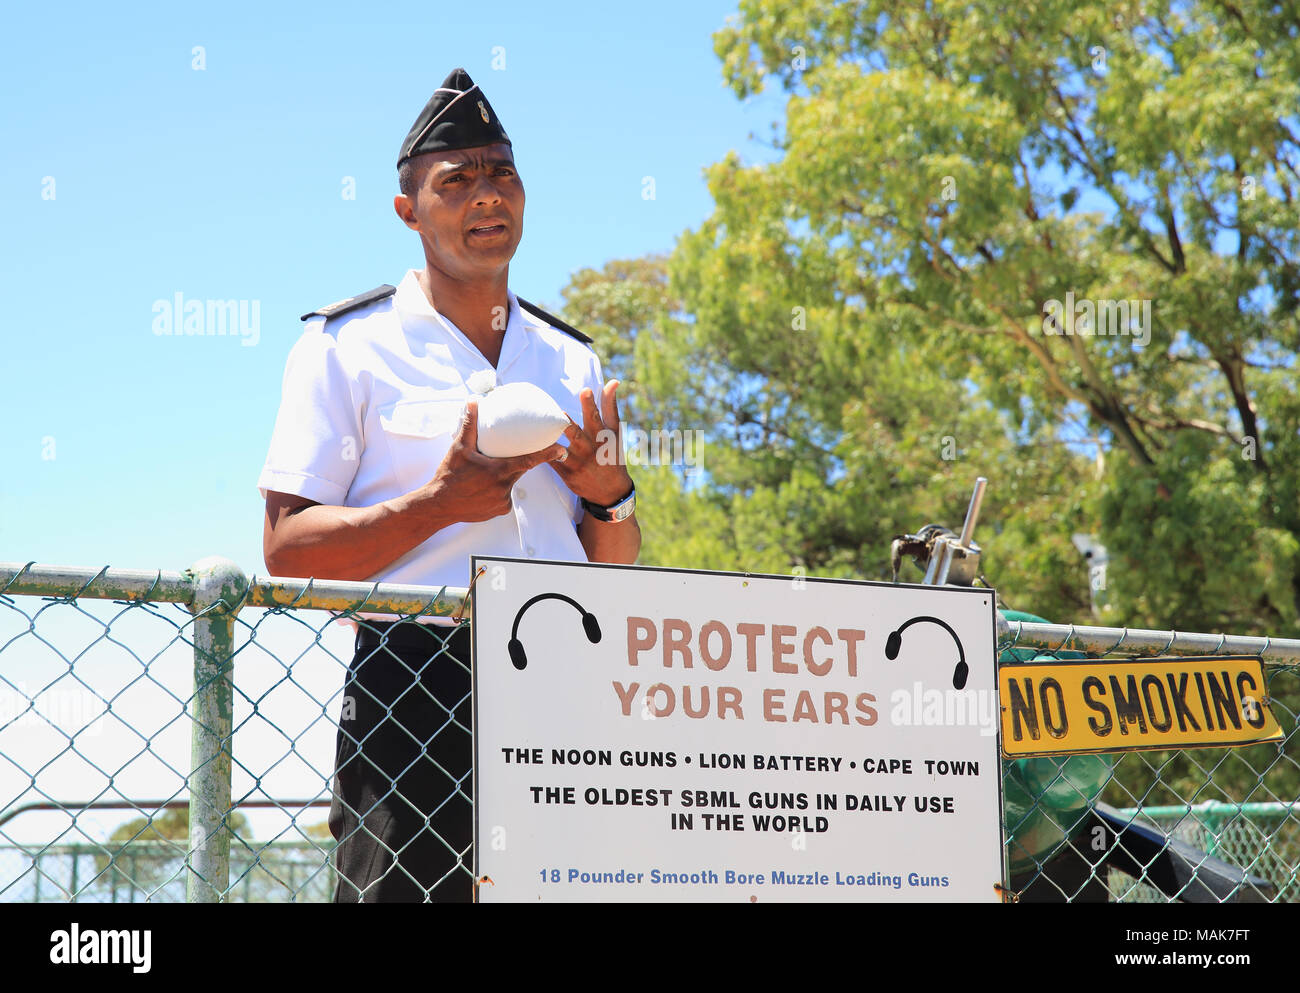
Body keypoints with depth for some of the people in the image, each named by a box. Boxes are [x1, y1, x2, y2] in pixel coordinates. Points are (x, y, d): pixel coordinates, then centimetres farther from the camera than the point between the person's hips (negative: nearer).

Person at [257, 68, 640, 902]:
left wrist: (609, 493, 0)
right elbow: (287, 552, -4)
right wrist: (437, 505, -15)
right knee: (398, 889, -13)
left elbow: (616, 568, 22)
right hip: (412, 671, -4)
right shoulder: (346, 347, 4)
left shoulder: (571, 359, 19)